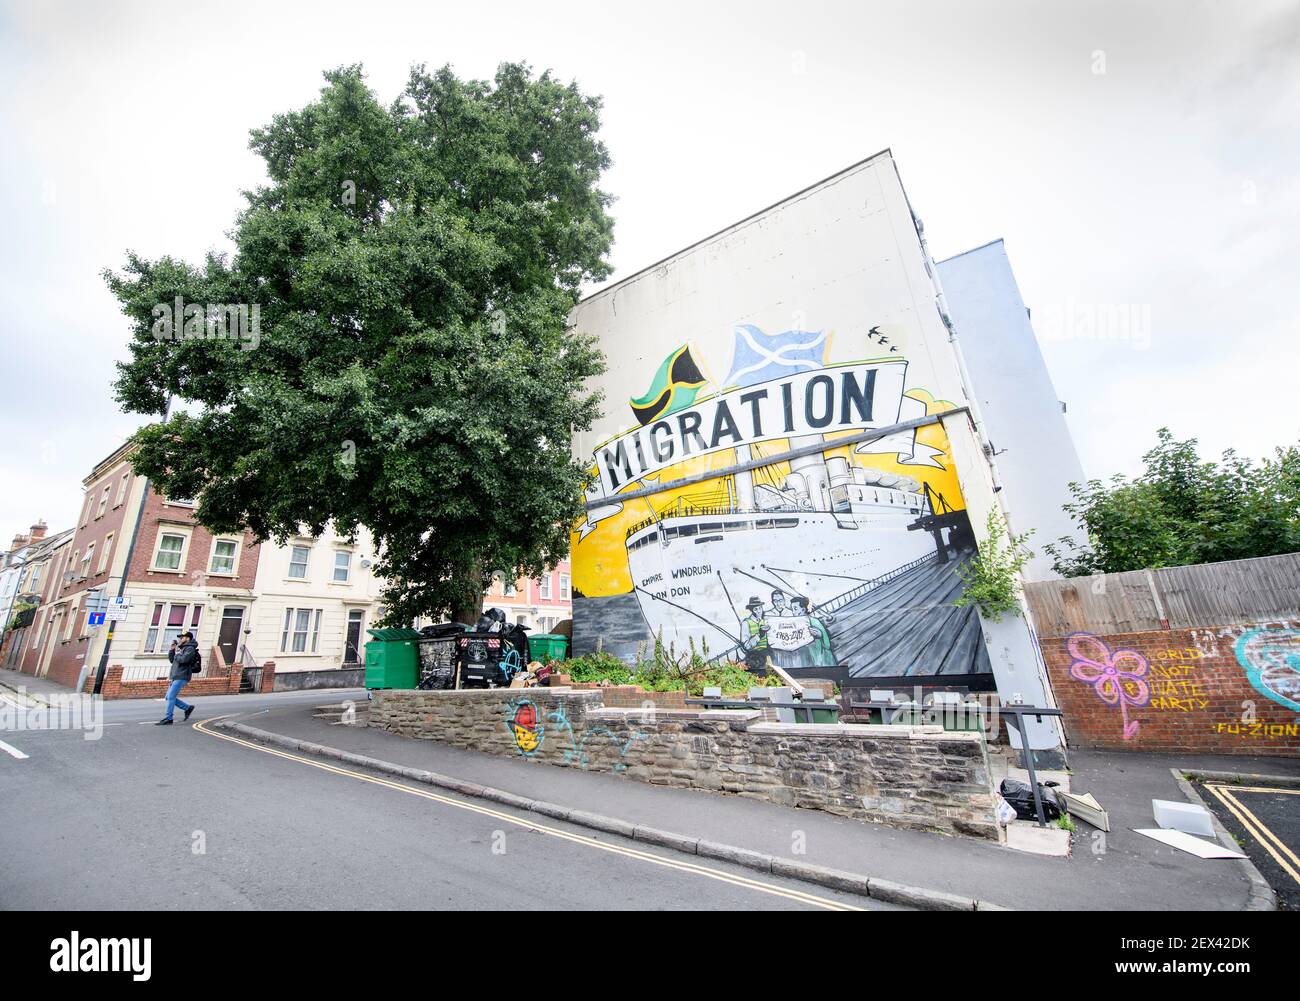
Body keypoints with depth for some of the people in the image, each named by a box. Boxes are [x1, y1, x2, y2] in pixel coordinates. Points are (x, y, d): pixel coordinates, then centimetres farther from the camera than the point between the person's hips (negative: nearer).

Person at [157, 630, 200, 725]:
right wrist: (172, 649, 8)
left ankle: (168, 719, -5)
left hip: (182, 677, -10)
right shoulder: (182, 648, 19)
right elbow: (172, 659, 19)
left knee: (171, 697, -10)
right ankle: (188, 708, 17)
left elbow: (183, 659, -24)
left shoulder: (190, 649, -9)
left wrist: (177, 654, -5)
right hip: (175, 677, 10)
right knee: (169, 697, 10)